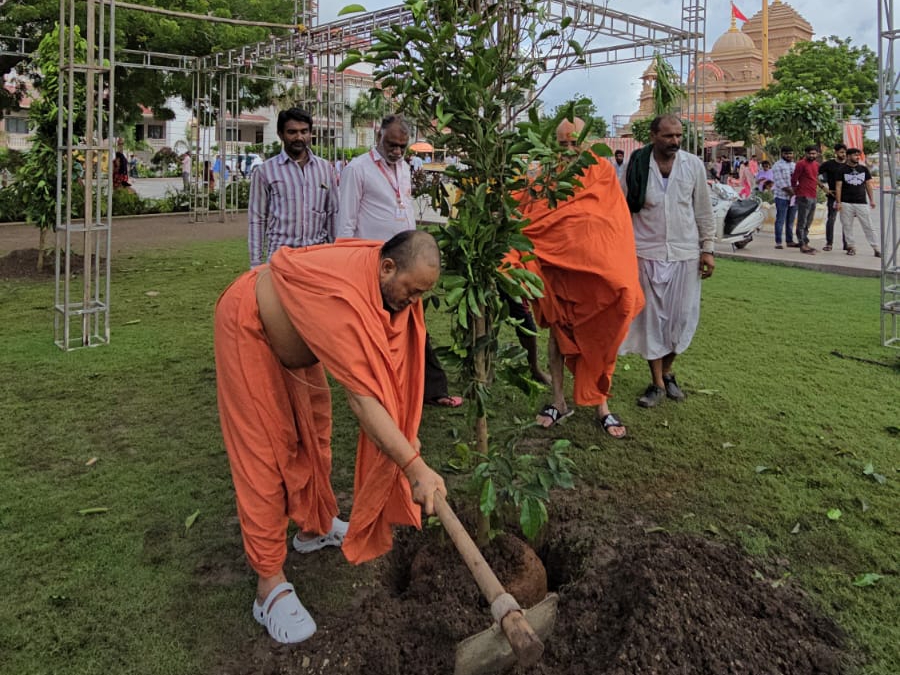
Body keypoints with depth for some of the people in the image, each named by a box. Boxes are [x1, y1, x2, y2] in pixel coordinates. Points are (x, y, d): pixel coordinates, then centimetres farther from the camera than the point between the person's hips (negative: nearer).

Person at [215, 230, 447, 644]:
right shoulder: (345, 295, -41)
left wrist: (405, 432, -15)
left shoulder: (391, 283, -15)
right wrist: (415, 467, -46)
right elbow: (361, 396, -44)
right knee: (263, 450, -8)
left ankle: (314, 526, 35)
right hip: (249, 327, -8)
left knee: (313, 428, 15)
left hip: (292, 331, 9)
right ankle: (269, 584, -2)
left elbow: (387, 365, -8)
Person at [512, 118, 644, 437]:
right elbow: (527, 217, -2)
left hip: (595, 272, -1)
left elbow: (618, 224, -3)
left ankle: (602, 405, 16)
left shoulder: (603, 174, -1)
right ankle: (558, 400, 22)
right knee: (557, 333, 10)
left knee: (598, 337, 4)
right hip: (555, 268, 1)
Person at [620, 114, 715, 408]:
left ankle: (667, 372, 28)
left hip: (685, 253, 2)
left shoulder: (693, 165, 0)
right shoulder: (636, 166, -4)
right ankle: (657, 383, 15)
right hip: (646, 254, -1)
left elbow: (704, 211, 6)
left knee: (681, 317, 7)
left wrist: (708, 248, 3)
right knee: (651, 318, 4)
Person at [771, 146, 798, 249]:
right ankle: (778, 242, -1)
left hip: (794, 197, 6)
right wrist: (791, 191, -16)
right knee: (780, 220, -5)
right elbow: (780, 182, -13)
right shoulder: (777, 165, -4)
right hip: (782, 196, -6)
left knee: (791, 221, 10)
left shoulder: (795, 165, 18)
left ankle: (789, 241, 16)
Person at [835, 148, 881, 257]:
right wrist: (838, 202, -8)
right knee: (847, 226, 1)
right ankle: (851, 247, 13)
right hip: (846, 203, -1)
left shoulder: (864, 169, 11)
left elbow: (868, 185, 14)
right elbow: (838, 186, -1)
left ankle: (876, 248, 2)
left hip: (861, 203, 2)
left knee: (868, 226, -1)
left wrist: (872, 199, 9)